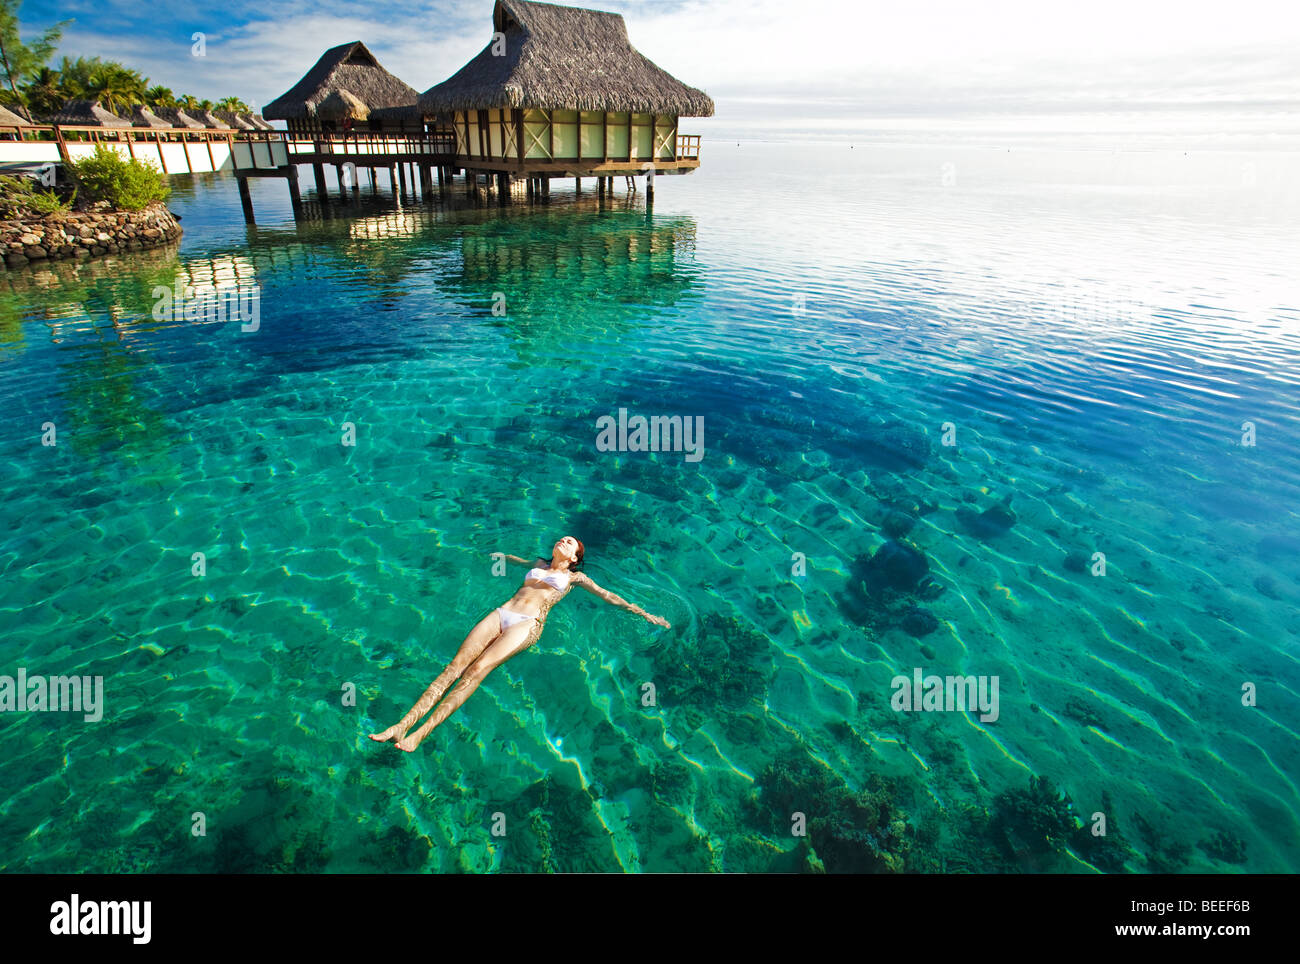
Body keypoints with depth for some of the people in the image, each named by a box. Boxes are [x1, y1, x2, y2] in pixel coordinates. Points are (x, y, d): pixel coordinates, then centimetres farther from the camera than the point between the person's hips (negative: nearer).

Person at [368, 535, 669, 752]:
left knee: (477, 669, -27)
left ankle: (420, 735, -36)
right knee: (456, 665, -19)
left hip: (528, 623, -4)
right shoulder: (539, 565, 31)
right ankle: (401, 725, -28)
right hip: (501, 613, 4)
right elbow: (517, 560, 53)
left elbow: (608, 596, 20)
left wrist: (646, 615, 16)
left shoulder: (574, 577, 21)